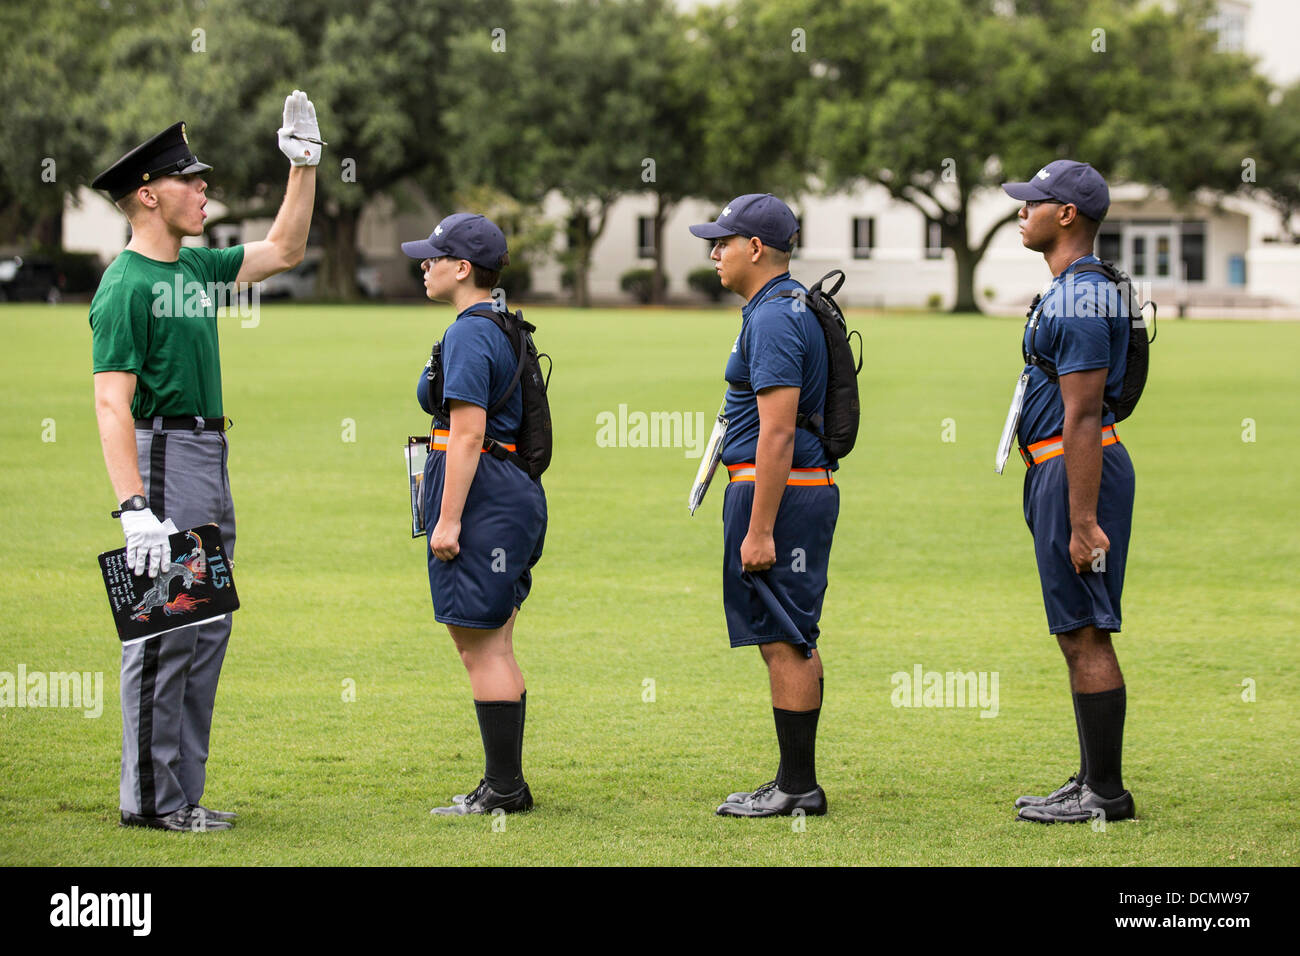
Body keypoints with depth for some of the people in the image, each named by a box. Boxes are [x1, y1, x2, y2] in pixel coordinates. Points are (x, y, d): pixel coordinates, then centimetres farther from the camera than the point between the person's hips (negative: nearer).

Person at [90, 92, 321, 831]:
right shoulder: (127, 285, -13)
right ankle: (151, 800, -3)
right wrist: (134, 507, -29)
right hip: (164, 455, -10)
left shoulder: (198, 267, 13)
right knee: (165, 631, -8)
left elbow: (285, 251, 28)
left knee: (208, 631, 11)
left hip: (212, 461, 10)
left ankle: (182, 793, 16)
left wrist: (305, 163, 19)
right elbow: (112, 402, -20)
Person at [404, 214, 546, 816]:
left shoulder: (469, 334, -15)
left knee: (481, 647, -5)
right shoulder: (506, 328, 16)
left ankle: (503, 789, -2)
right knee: (493, 646, 15)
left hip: (479, 493, -10)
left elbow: (469, 432, -20)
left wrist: (449, 518, -20)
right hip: (516, 490, 10)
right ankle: (506, 784, 20)